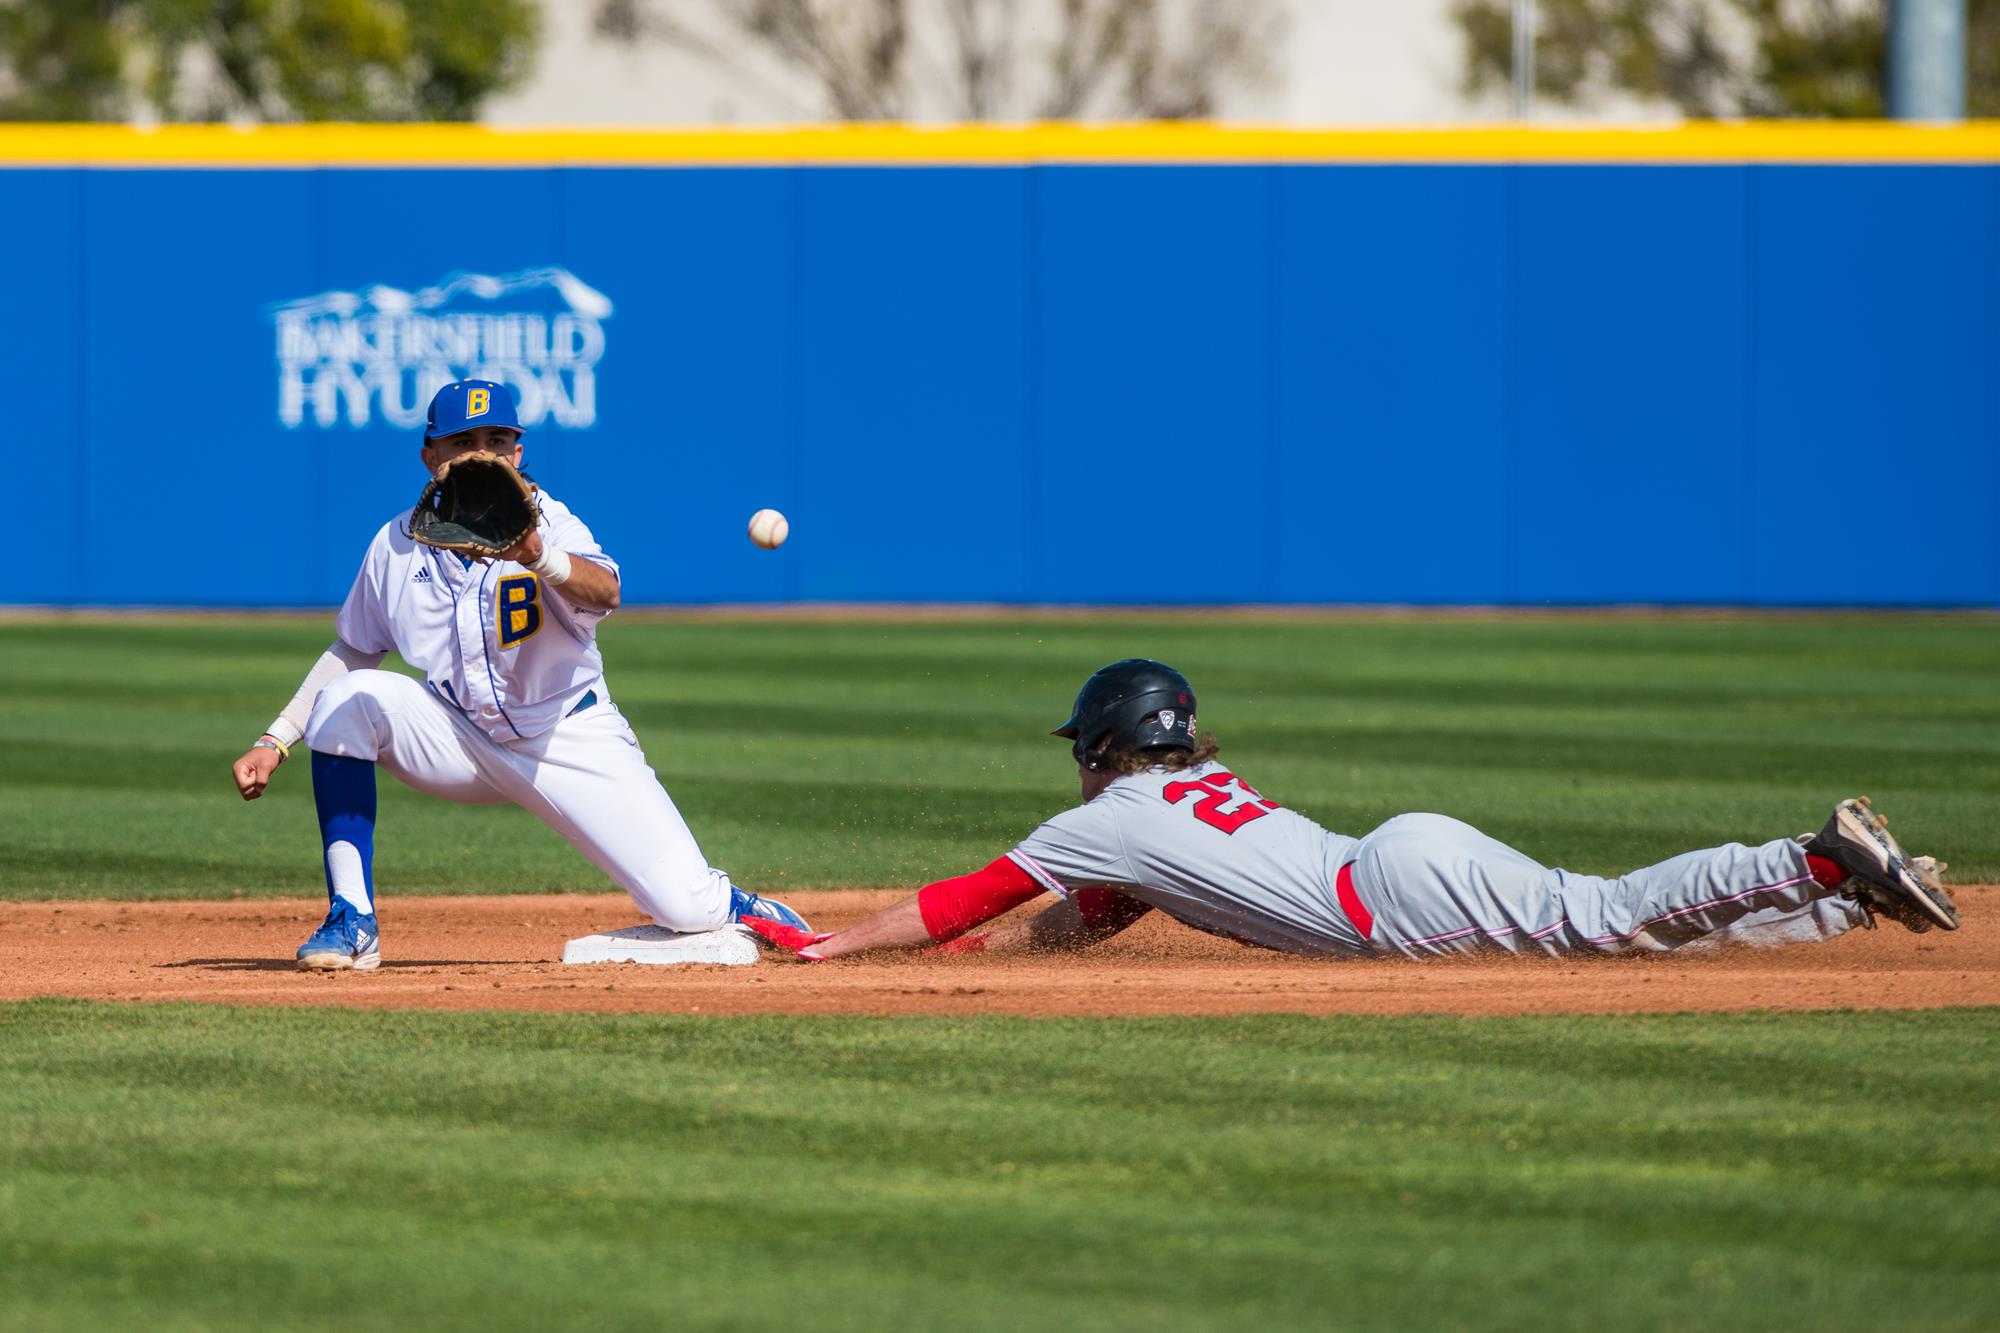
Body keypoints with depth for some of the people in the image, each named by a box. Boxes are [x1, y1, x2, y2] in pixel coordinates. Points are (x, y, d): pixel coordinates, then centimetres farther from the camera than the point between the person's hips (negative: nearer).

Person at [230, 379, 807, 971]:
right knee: (348, 698, -25)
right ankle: (352, 922, -19)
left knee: (686, 908, -17)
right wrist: (275, 743, 2)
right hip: (460, 740, 3)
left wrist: (539, 557, -57)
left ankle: (731, 906, 25)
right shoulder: (396, 545, -3)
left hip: (571, 740, -3)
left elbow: (604, 594, -36)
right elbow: (352, 651, 10)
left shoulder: (548, 521, -14)